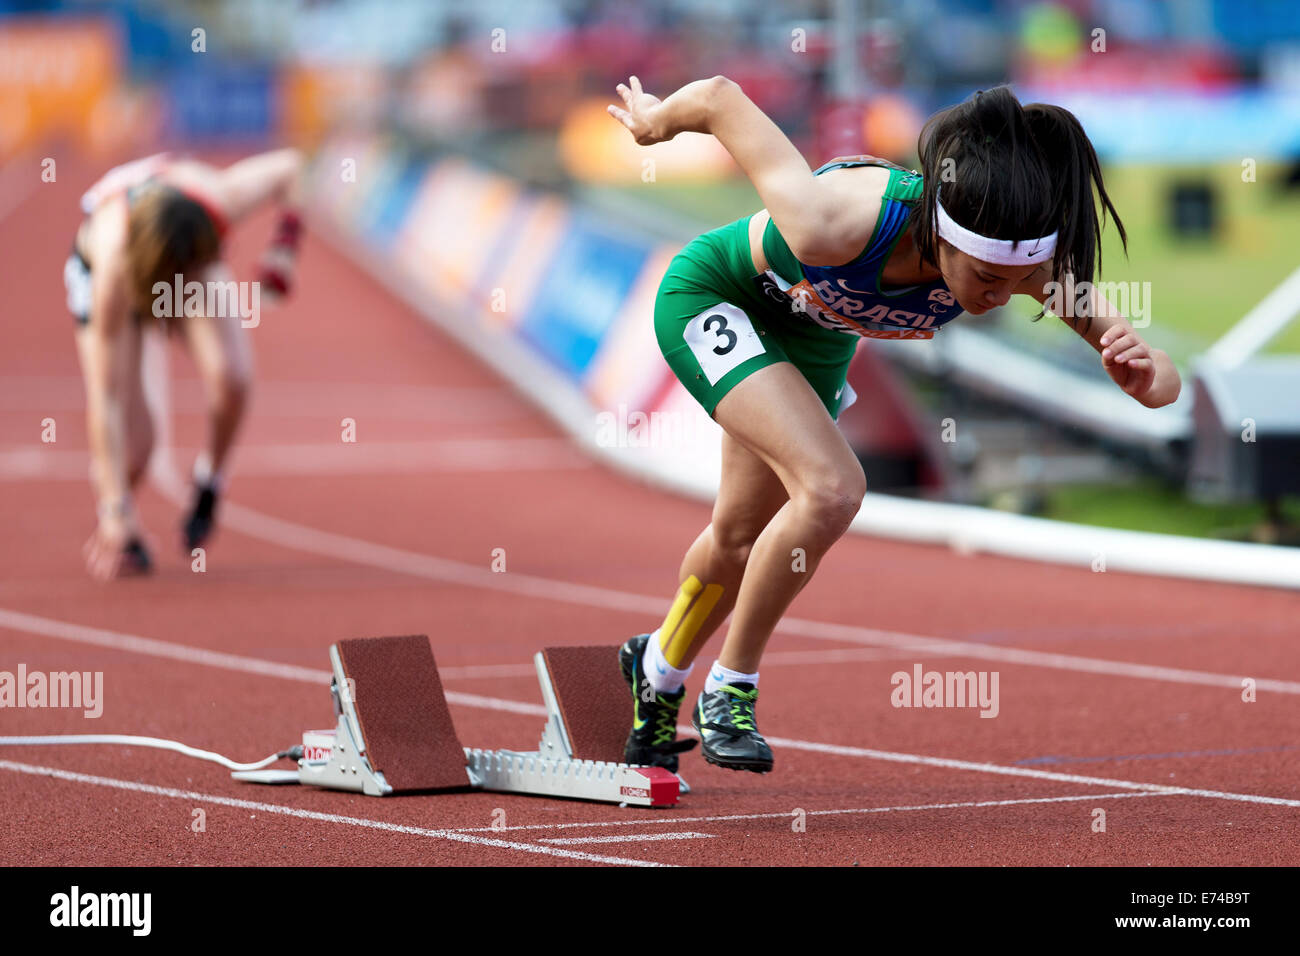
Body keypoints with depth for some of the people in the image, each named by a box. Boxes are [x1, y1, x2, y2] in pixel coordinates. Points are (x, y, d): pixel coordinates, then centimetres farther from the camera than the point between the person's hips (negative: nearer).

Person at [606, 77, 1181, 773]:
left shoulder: (1028, 258, -33)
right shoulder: (834, 223, -45)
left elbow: (1162, 382, -30)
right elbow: (719, 99, -31)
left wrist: (1145, 375, -54)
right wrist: (657, 121, -9)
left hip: (816, 337, 5)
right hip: (711, 298, -5)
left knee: (740, 539, 21)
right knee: (832, 488, -26)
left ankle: (659, 671, 51)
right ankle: (730, 689, -6)